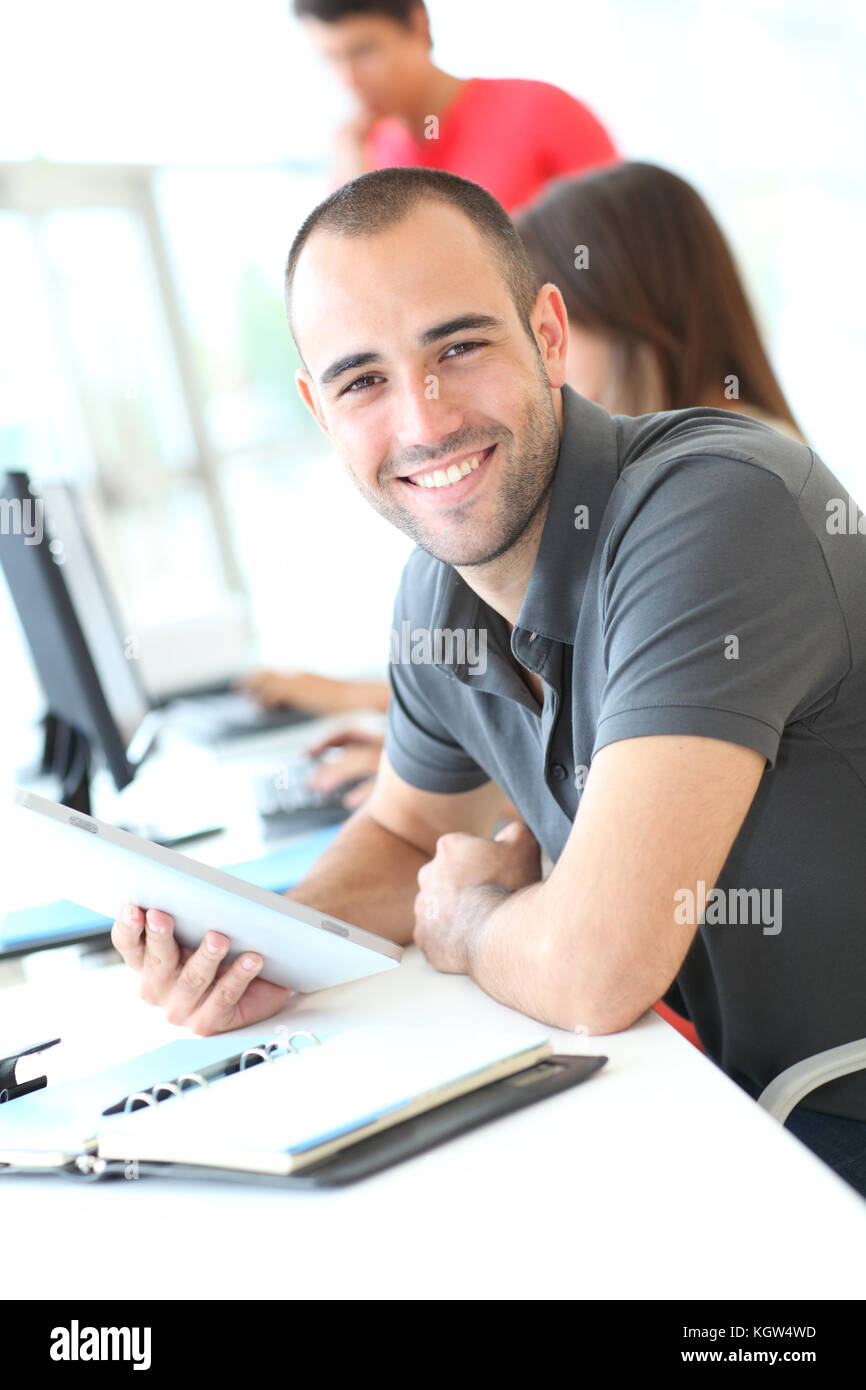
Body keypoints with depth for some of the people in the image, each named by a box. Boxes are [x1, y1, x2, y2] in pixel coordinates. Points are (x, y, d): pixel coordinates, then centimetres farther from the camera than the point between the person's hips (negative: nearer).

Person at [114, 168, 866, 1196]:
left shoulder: (715, 507, -28)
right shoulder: (438, 587, -2)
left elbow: (593, 969, -32)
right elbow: (406, 832, 16)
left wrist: (465, 919, -9)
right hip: (723, 1088, 6)